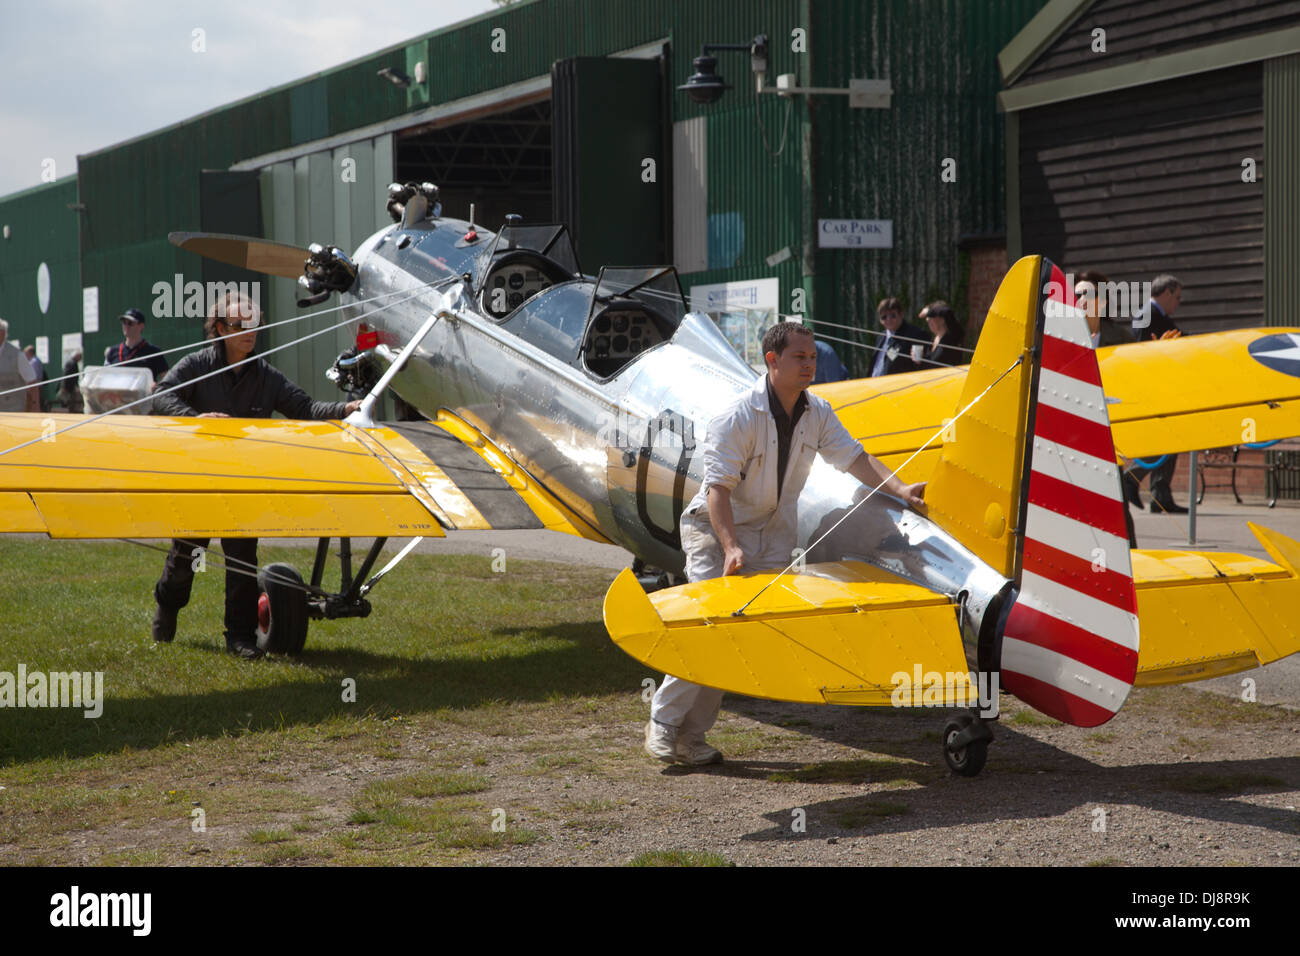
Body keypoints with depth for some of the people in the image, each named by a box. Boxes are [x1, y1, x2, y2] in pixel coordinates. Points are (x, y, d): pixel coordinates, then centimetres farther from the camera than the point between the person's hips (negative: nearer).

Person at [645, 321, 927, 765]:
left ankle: (691, 736, -1)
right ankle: (662, 724, -3)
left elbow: (853, 457, 2)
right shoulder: (737, 417, -20)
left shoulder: (817, 413, -1)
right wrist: (730, 547, -34)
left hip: (772, 532, 5)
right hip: (713, 527, -5)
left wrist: (899, 489, -14)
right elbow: (717, 487, -23)